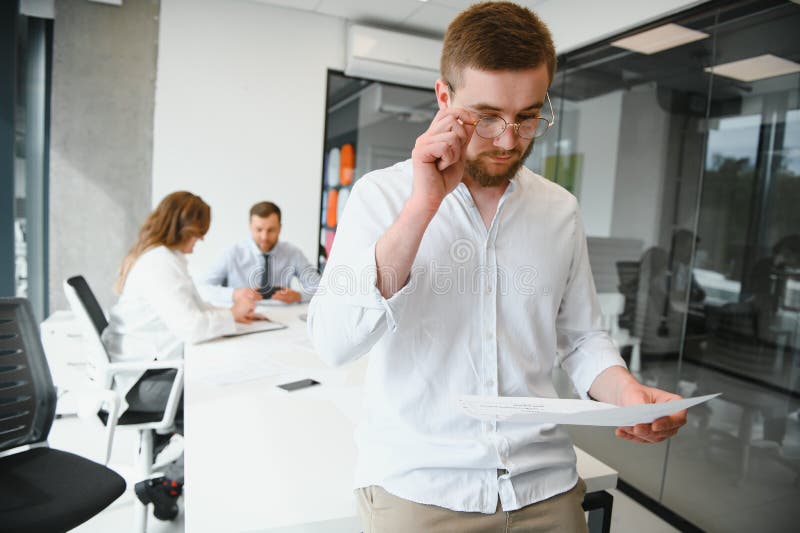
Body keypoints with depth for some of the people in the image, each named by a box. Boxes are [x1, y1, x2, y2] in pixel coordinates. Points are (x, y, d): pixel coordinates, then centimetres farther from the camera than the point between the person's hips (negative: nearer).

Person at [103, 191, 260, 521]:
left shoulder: (160, 257, 11)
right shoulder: (159, 263, -22)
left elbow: (189, 309, 16)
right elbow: (190, 326, -30)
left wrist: (232, 313, 2)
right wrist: (232, 316, -13)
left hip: (147, 368, 10)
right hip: (139, 381, -10)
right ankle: (169, 486, 2)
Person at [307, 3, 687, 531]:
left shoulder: (560, 209, 1)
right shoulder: (382, 194, -9)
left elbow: (581, 334, 8)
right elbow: (335, 343, -20)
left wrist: (628, 392, -12)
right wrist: (422, 207, -26)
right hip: (416, 484, -3)